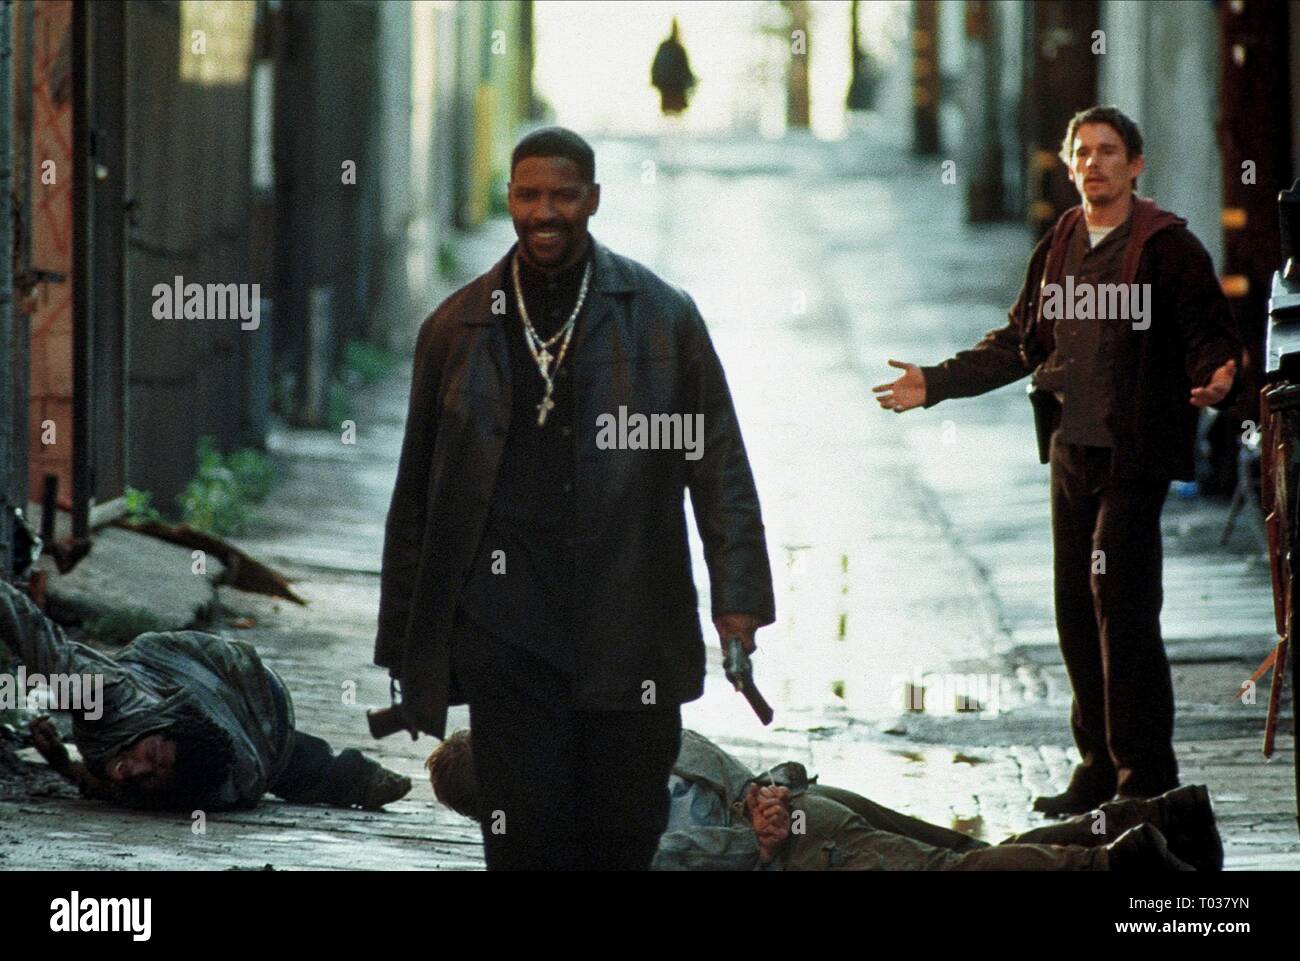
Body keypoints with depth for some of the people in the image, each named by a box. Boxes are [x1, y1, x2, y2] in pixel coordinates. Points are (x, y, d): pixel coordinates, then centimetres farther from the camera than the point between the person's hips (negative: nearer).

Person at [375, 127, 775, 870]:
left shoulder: (663, 316, 5)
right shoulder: (458, 329, 8)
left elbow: (719, 462, 4)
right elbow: (417, 496, 12)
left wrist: (739, 597, -7)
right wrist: (404, 642, 10)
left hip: (634, 637, 0)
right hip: (510, 636, 0)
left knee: (627, 834, 5)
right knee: (528, 836, -3)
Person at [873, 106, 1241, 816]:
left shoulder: (1168, 248, -4)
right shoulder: (1058, 249, 14)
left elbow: (1211, 339, -6)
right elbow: (1019, 344, 22)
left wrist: (1217, 380, -28)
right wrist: (935, 384, 18)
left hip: (1135, 455, -6)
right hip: (1070, 451, 6)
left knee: (1120, 604, -12)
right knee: (1076, 609, 7)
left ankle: (1145, 777, -6)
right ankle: (1100, 766, 15)